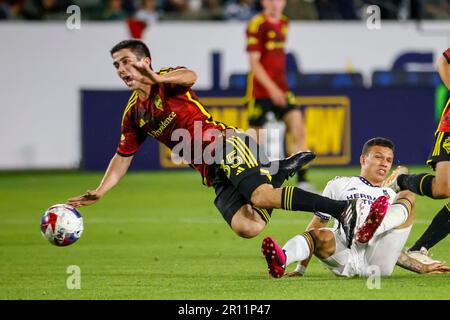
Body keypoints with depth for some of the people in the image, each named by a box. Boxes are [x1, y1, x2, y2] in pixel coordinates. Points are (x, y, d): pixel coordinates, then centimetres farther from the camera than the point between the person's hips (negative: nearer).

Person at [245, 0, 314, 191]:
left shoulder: (284, 23, 11)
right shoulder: (257, 25, -11)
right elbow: (254, 62, -14)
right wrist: (272, 88, -21)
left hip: (281, 91, 6)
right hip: (259, 91, -6)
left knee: (299, 129, -10)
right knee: (256, 138, -1)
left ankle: (302, 181, -9)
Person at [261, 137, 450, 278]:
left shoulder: (391, 197, 35)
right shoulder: (340, 185, 26)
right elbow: (316, 224, 18)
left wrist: (422, 267, 24)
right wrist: (300, 269, 8)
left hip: (378, 262, 2)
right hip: (345, 250, -1)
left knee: (408, 196, -9)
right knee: (321, 236, -34)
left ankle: (370, 230, -41)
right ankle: (281, 260, -68)